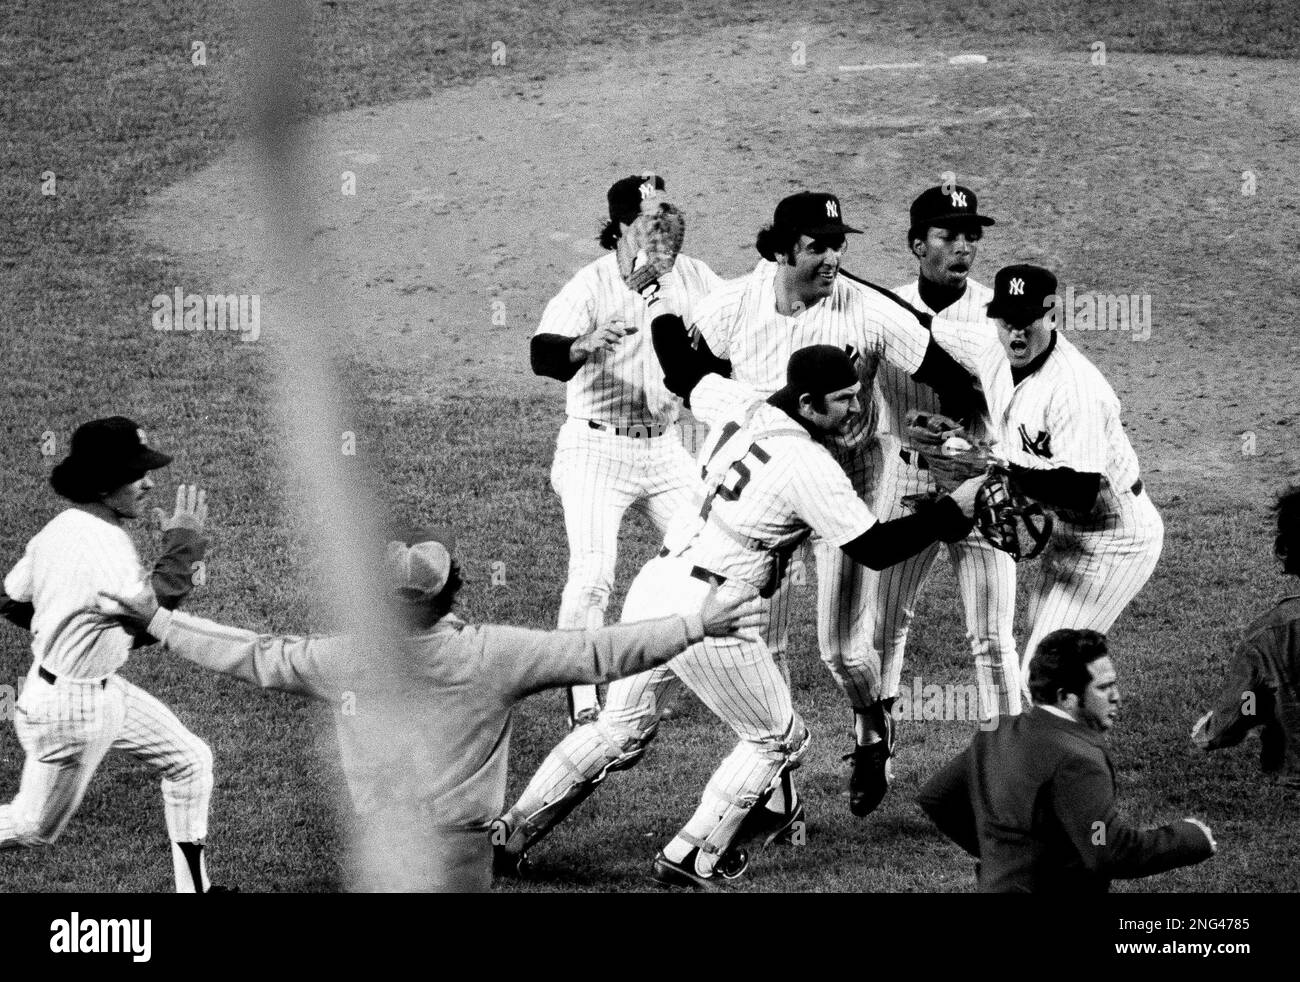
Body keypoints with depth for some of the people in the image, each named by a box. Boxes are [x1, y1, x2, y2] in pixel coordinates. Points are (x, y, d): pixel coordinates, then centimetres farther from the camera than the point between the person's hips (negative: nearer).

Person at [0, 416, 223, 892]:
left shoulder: (62, 526, -1)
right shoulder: (105, 548, -30)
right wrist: (183, 541, -26)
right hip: (68, 707, -10)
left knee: (190, 759, 13)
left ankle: (195, 888, 22)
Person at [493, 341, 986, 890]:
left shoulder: (738, 408, 3)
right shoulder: (809, 466, -16)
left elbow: (685, 375, 23)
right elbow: (875, 549, -13)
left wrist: (664, 309, 38)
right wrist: (954, 512, -5)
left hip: (655, 583, 8)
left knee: (620, 731, 22)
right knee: (776, 740, 13)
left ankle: (511, 833, 18)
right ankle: (691, 861, 11)